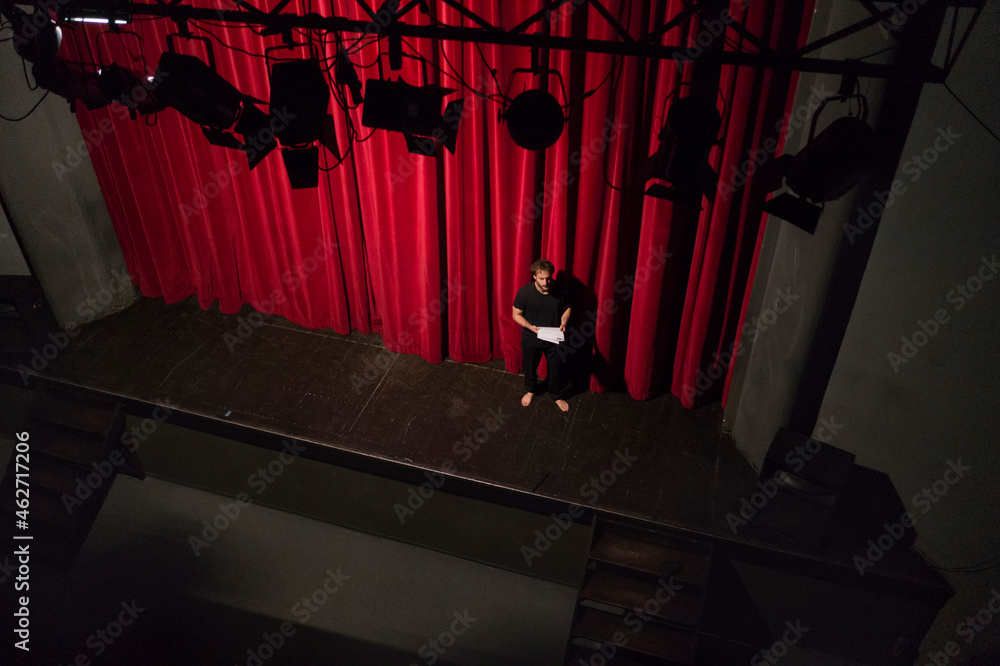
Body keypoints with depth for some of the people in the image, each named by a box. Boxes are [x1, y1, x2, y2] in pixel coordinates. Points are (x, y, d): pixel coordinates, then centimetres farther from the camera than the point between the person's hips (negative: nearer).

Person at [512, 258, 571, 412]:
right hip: (531, 340, -1)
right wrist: (530, 327, -25)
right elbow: (516, 314, -10)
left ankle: (557, 395, 42)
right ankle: (531, 390, 50)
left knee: (556, 368, 16)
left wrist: (563, 322, -18)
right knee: (530, 366, 21)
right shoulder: (524, 292, -21)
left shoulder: (559, 290, -16)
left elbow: (566, 308, 1)